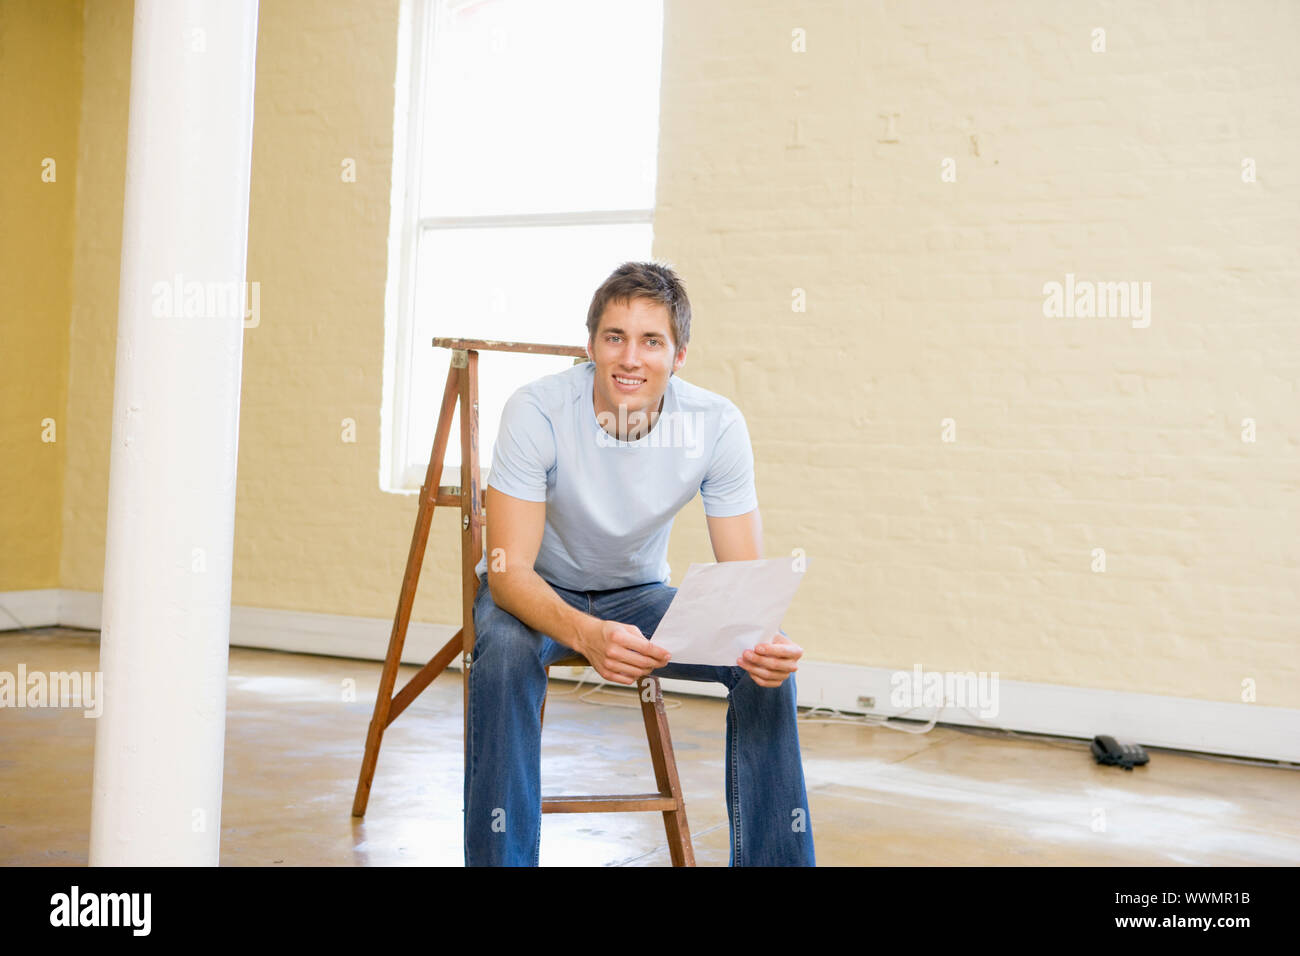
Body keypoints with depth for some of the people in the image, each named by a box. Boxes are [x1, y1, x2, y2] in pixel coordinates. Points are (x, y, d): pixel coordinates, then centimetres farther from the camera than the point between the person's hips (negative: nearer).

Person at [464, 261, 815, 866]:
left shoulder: (718, 425, -20)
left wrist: (764, 641, -42)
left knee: (767, 665, -21)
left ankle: (774, 858, -6)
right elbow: (509, 571, -31)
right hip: (537, 593, -2)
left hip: (639, 591, 3)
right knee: (506, 655, -36)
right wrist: (587, 634, -52)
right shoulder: (536, 412, -27)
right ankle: (498, 857, -22)